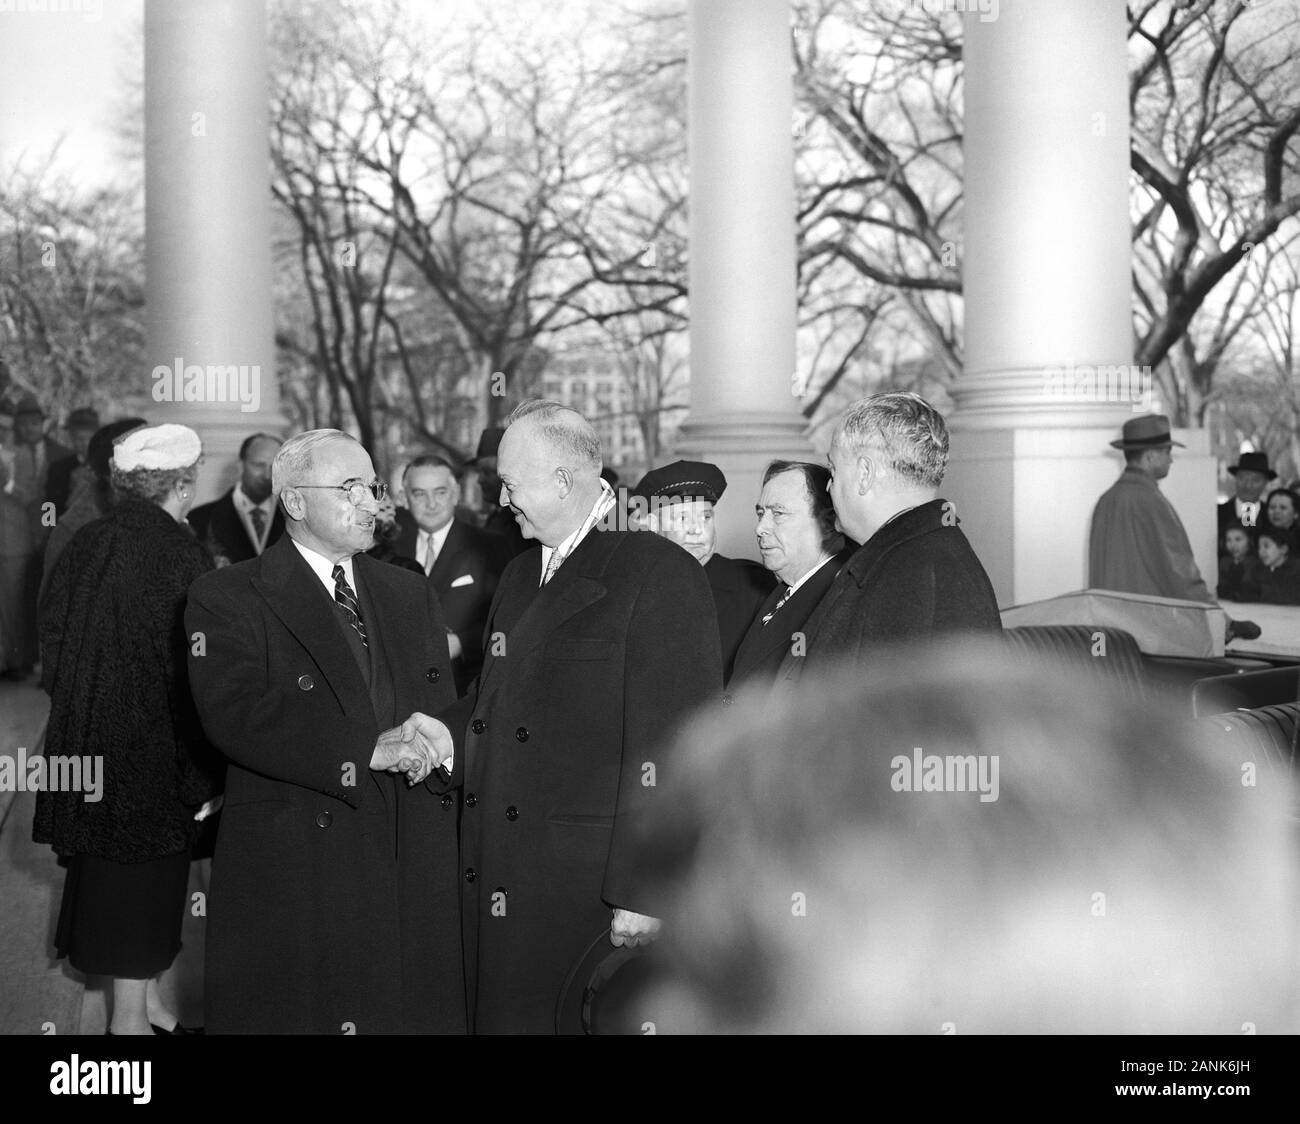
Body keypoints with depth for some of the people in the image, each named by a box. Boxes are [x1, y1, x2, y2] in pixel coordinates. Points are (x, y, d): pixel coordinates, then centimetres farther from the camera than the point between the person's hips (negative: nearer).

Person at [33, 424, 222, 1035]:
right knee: (144, 881, 5)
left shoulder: (82, 546, 2)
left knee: (114, 881, 17)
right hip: (153, 750, -7)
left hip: (85, 742, 7)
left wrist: (77, 721, 18)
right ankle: (133, 1016, 15)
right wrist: (204, 776, -11)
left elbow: (52, 648, 8)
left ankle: (145, 1002, 30)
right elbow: (195, 675, -18)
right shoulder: (181, 556, -18)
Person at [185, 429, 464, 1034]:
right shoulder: (226, 598, -1)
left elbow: (446, 711, 16)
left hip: (416, 869, 5)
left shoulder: (412, 595, 17)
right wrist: (365, 751, -22)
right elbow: (236, 713, -16)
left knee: (419, 1013, 6)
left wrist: (430, 745, -5)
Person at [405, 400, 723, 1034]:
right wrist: (452, 735, 4)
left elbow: (674, 747, -16)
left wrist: (642, 892, -19)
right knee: (504, 1016, 12)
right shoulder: (519, 576, 17)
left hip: (589, 886, -7)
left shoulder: (659, 572, -11)